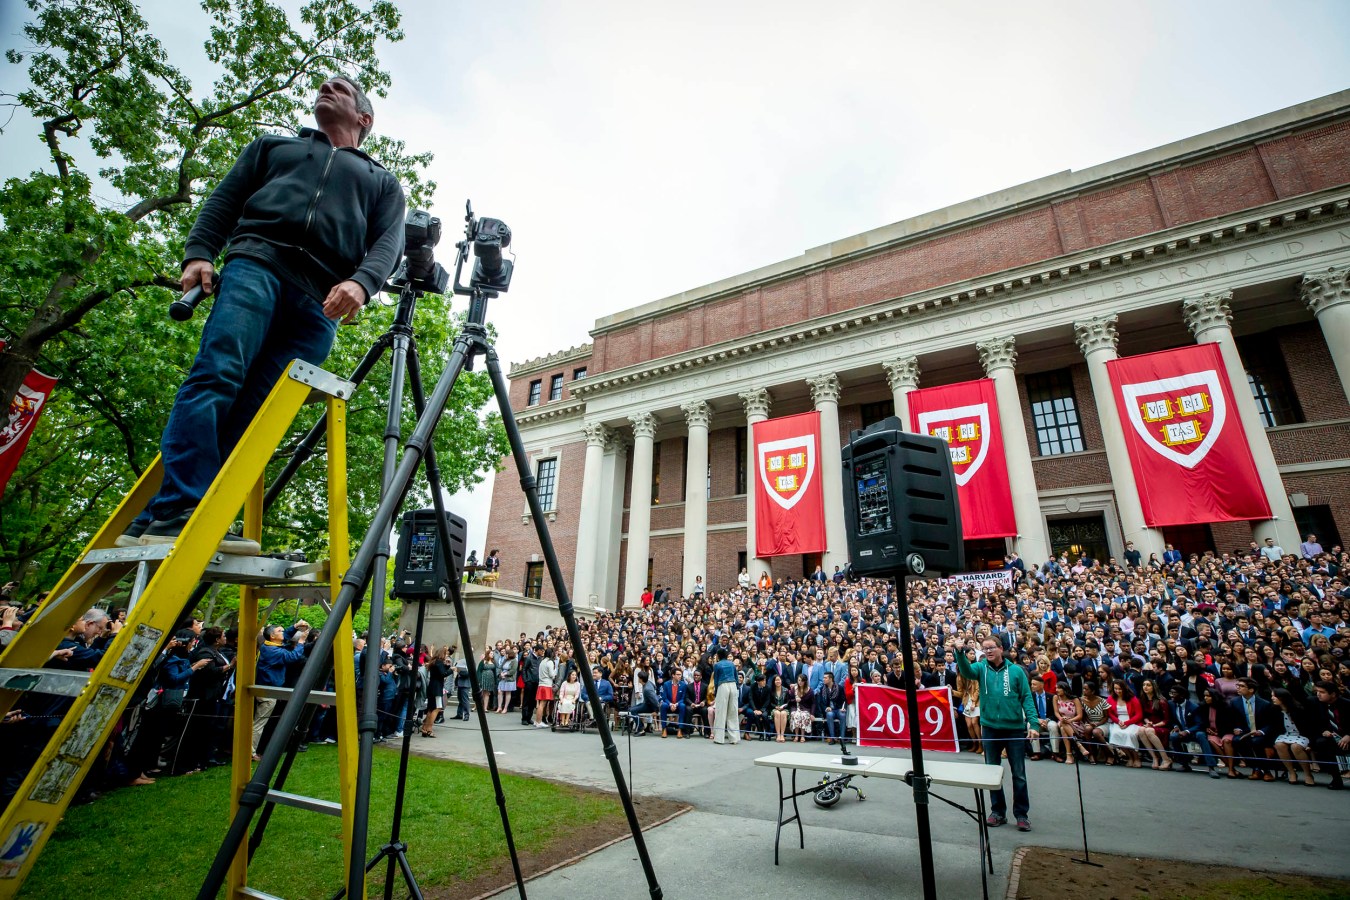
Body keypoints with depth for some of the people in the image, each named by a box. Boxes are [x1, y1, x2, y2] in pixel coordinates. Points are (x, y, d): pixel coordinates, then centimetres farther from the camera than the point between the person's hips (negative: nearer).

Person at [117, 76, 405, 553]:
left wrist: (361, 282, -13)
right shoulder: (273, 146, 33)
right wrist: (198, 253, 3)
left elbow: (389, 241, 9)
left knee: (255, 409, -12)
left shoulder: (382, 182, 28)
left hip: (319, 302, -1)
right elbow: (224, 200, 23)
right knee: (217, 374, -21)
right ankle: (173, 510, -25)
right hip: (256, 262, 1)